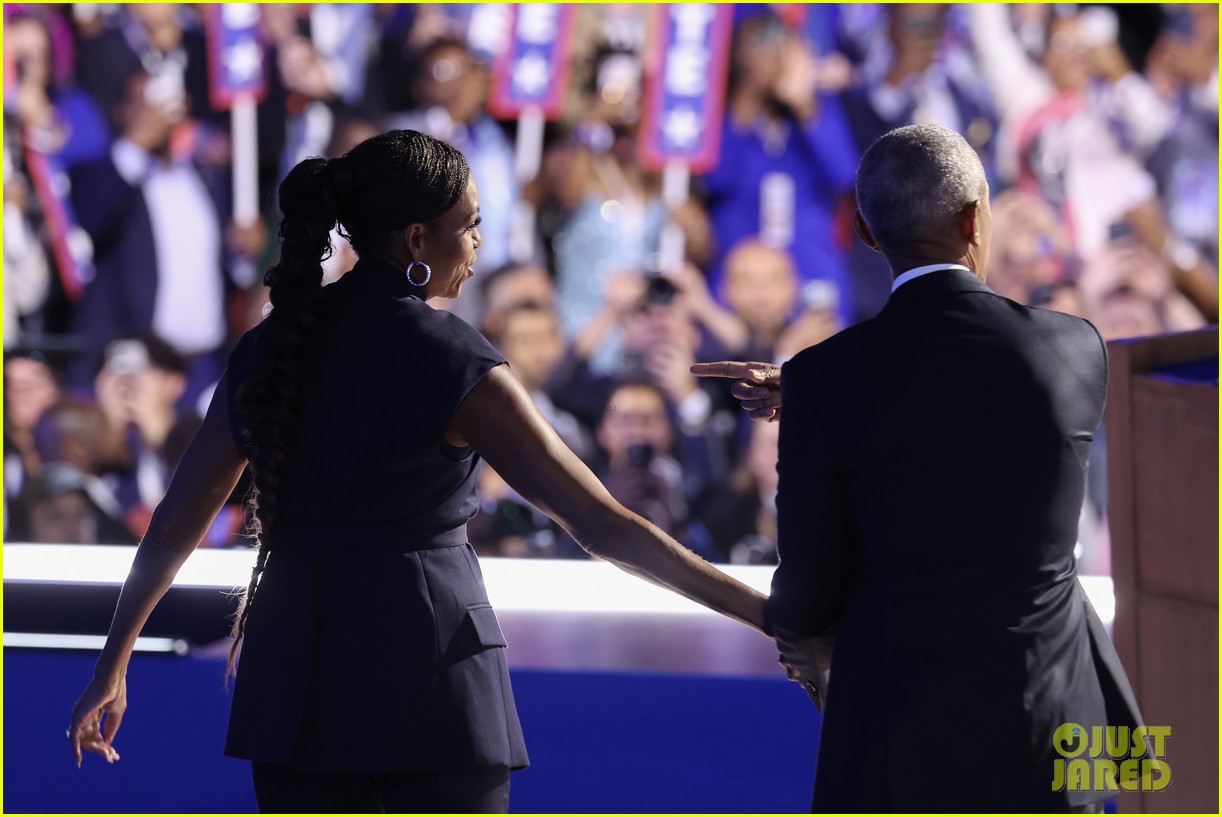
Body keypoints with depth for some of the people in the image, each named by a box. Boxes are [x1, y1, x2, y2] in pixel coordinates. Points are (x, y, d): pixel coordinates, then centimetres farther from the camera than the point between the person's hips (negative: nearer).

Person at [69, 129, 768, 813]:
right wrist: (765, 611, -9)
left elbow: (174, 527, 12)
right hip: (428, 665, -5)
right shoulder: (452, 362, -9)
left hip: (298, 678, 5)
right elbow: (603, 524, -12)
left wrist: (112, 669, 24)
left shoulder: (271, 351, 7)